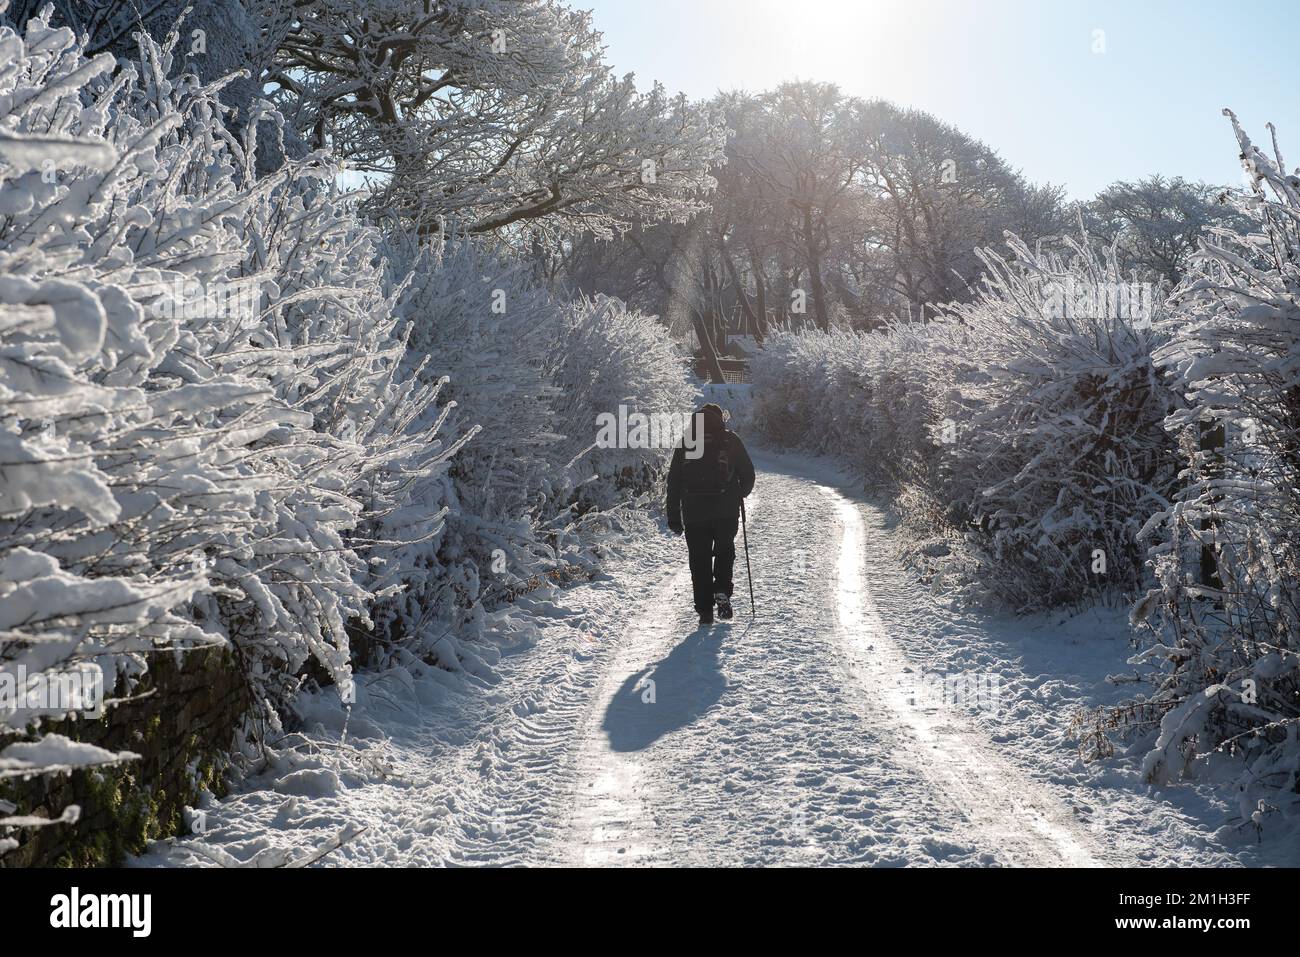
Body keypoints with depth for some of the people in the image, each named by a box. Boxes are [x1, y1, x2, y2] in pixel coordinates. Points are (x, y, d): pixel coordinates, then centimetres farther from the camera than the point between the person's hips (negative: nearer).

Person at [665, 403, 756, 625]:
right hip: (726, 511, -1)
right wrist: (739, 494, 24)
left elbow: (674, 482, 6)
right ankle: (722, 592, -3)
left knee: (699, 559, 8)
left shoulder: (685, 442, 8)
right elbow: (748, 475, 2)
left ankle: (705, 609, 5)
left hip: (694, 513, 1)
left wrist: (674, 517, 9)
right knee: (724, 551, 18)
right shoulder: (731, 440, 4)